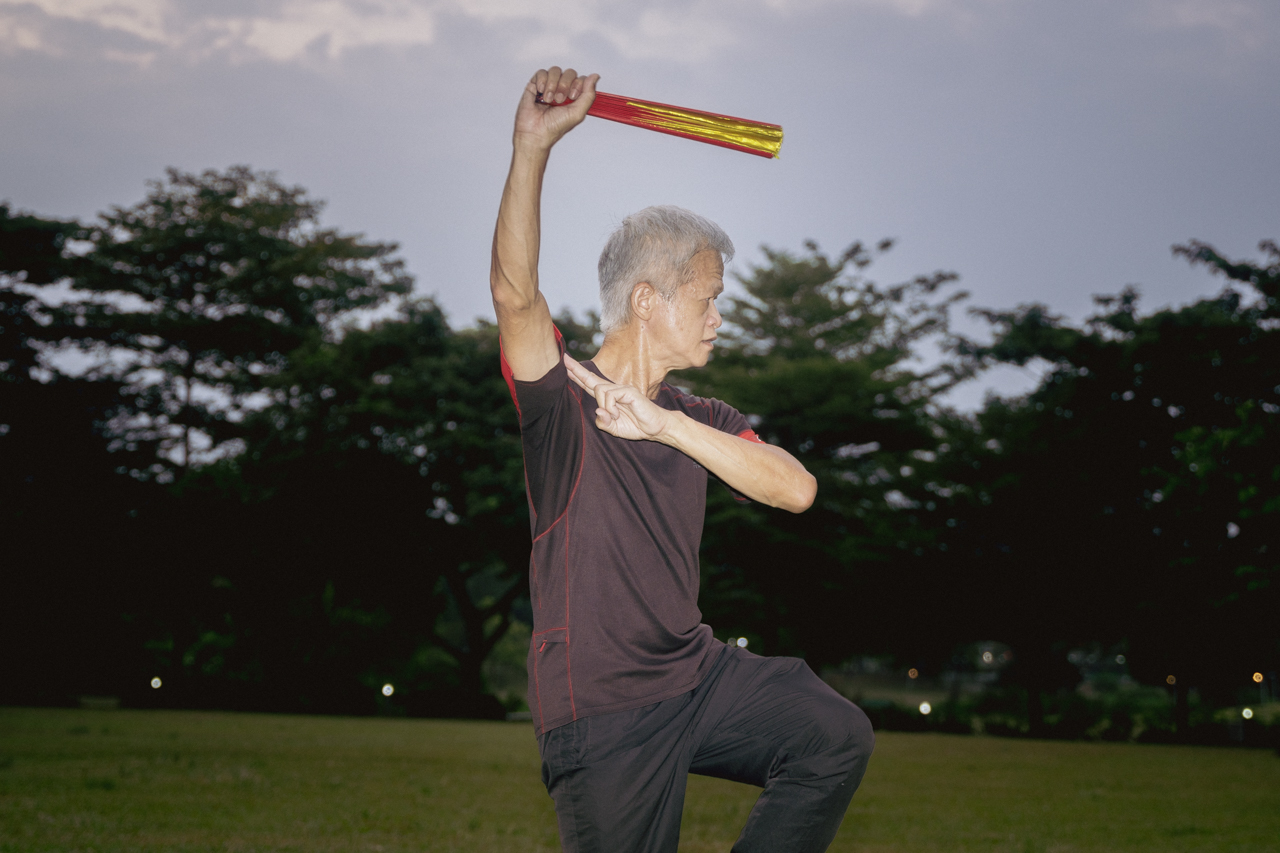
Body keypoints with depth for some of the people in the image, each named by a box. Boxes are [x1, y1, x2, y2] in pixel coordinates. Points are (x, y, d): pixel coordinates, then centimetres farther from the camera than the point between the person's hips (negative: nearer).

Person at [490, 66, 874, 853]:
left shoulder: (701, 421, 10)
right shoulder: (562, 399, -9)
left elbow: (797, 490, -8)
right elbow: (515, 291, -29)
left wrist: (665, 426, -19)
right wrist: (533, 147, -39)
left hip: (698, 674, 6)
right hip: (604, 713, -6)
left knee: (836, 736, -6)